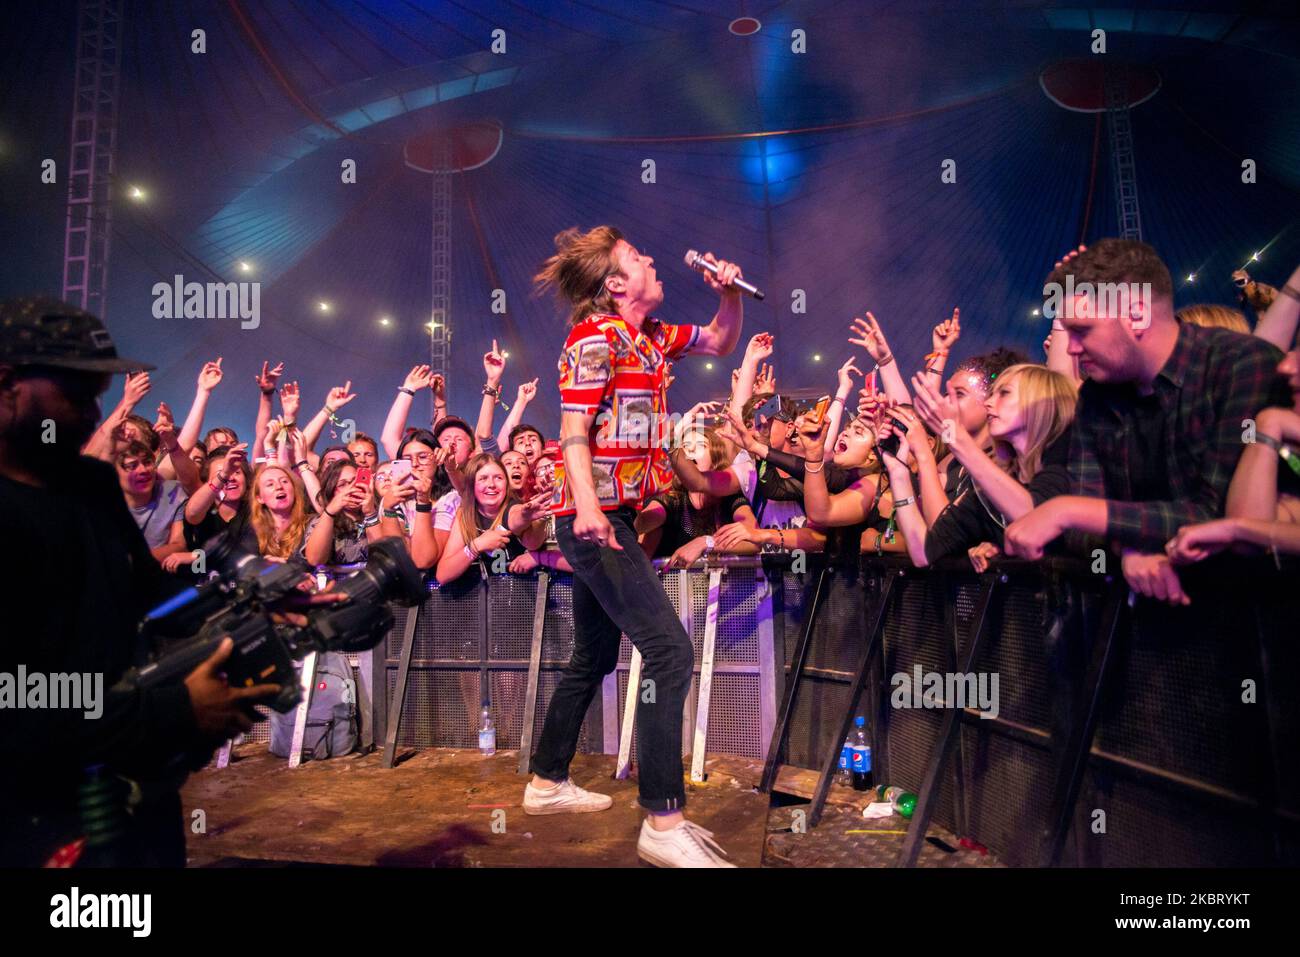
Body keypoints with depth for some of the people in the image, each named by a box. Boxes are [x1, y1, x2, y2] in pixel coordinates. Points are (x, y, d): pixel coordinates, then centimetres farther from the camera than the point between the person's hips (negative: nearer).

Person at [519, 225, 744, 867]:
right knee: (669, 650, -16)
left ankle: (547, 783, 31)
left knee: (593, 658, 17)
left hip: (612, 517, 10)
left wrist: (729, 294, 10)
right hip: (595, 516, -10)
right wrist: (587, 506, -34)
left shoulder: (651, 333, 15)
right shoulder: (595, 337, -9)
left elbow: (719, 342, 29)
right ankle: (664, 824, -13)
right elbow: (573, 432, -18)